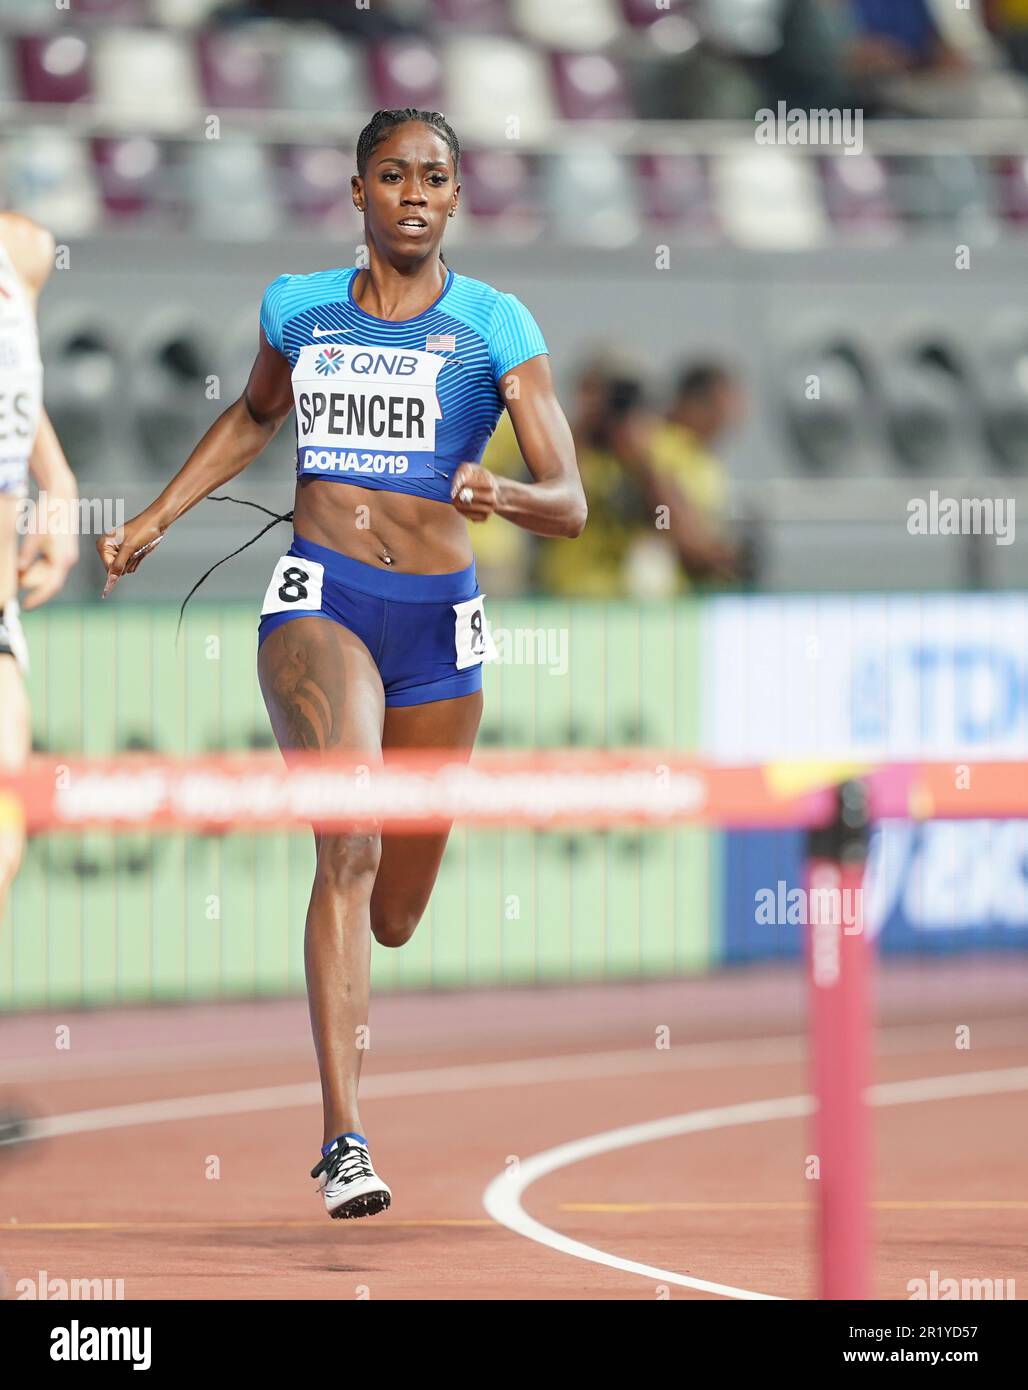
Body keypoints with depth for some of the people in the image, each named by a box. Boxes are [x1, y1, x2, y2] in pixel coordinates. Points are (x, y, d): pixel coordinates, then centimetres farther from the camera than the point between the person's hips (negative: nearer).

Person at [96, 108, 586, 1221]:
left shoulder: (493, 326, -1)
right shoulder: (299, 308, 6)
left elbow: (570, 506, -7)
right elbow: (254, 415, 28)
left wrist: (504, 495, -28)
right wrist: (154, 521, 23)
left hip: (437, 625, 1)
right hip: (319, 602, -1)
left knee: (392, 916, 13)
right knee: (351, 842, -26)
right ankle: (343, 1139, -31)